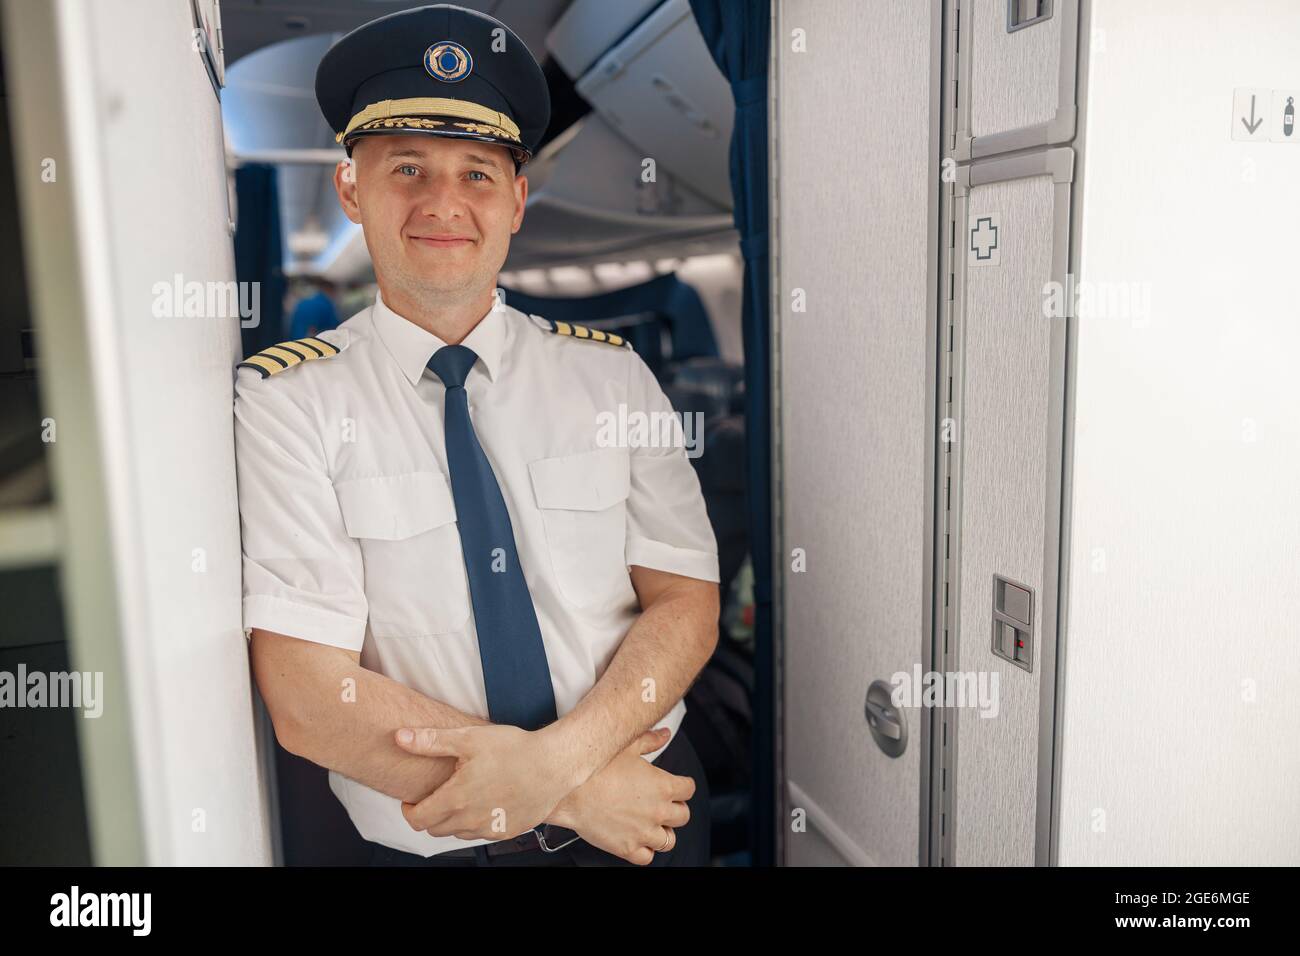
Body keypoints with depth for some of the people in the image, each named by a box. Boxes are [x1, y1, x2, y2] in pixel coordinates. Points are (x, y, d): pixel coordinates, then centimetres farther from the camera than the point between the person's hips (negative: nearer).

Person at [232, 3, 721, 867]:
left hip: (647, 805, 2)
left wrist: (561, 754, -22)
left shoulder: (610, 374, -3)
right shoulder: (288, 402, -11)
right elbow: (308, 699, -17)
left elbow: (686, 602, -5)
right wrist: (574, 791, -19)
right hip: (427, 847, -2)